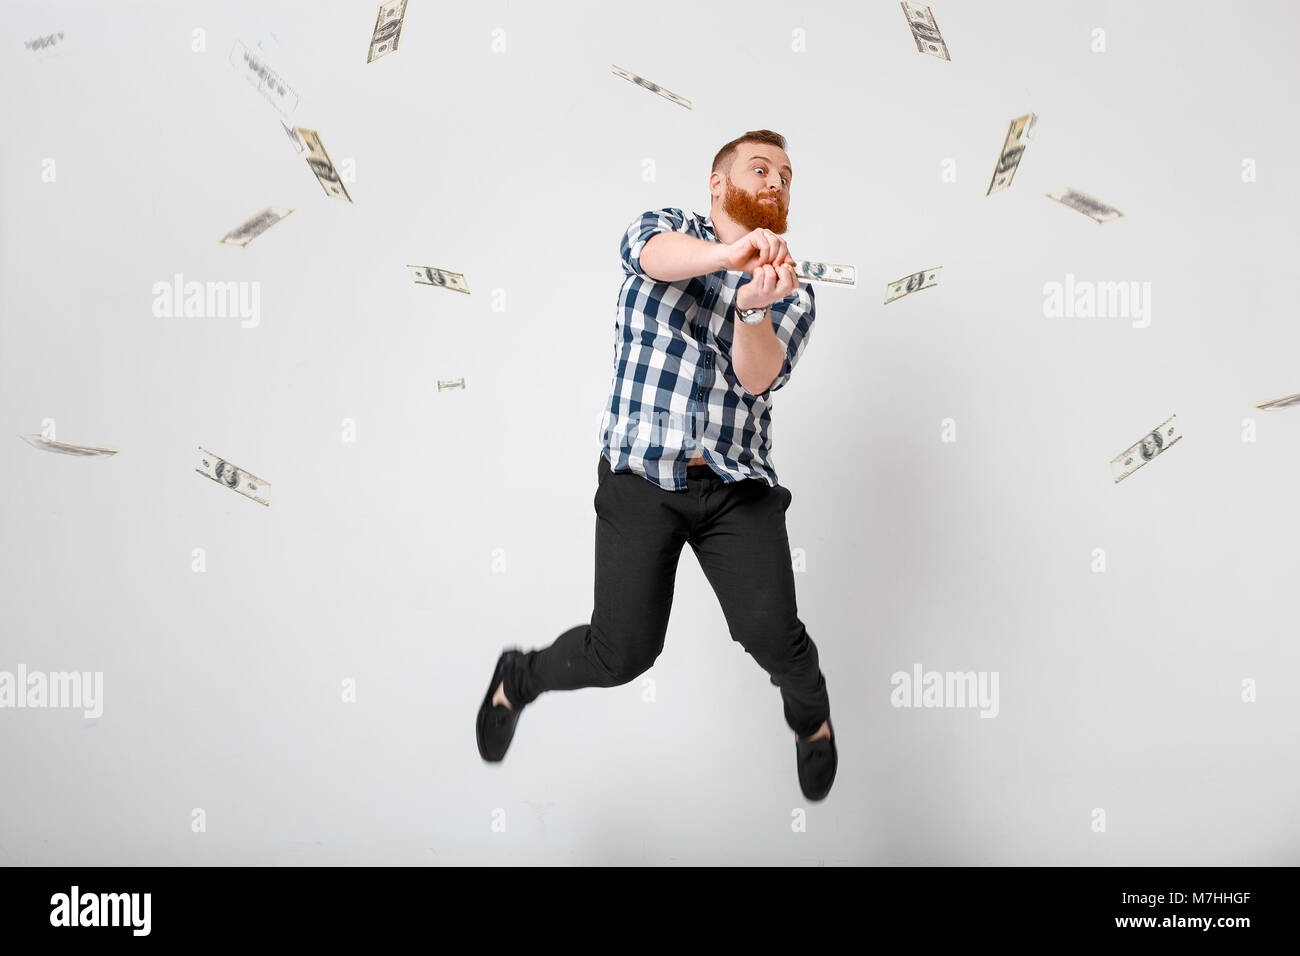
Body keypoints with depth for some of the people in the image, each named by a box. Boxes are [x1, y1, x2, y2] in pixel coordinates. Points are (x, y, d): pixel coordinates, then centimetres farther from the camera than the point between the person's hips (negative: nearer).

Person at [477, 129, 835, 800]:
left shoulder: (792, 295, 12)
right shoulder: (668, 228, 7)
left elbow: (759, 376, -7)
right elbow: (652, 251, -20)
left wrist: (753, 306, -27)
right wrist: (729, 253, -40)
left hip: (738, 486, 2)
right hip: (640, 475, -2)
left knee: (769, 632, -14)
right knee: (622, 652, -7)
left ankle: (811, 714, 21)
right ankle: (519, 678, 26)